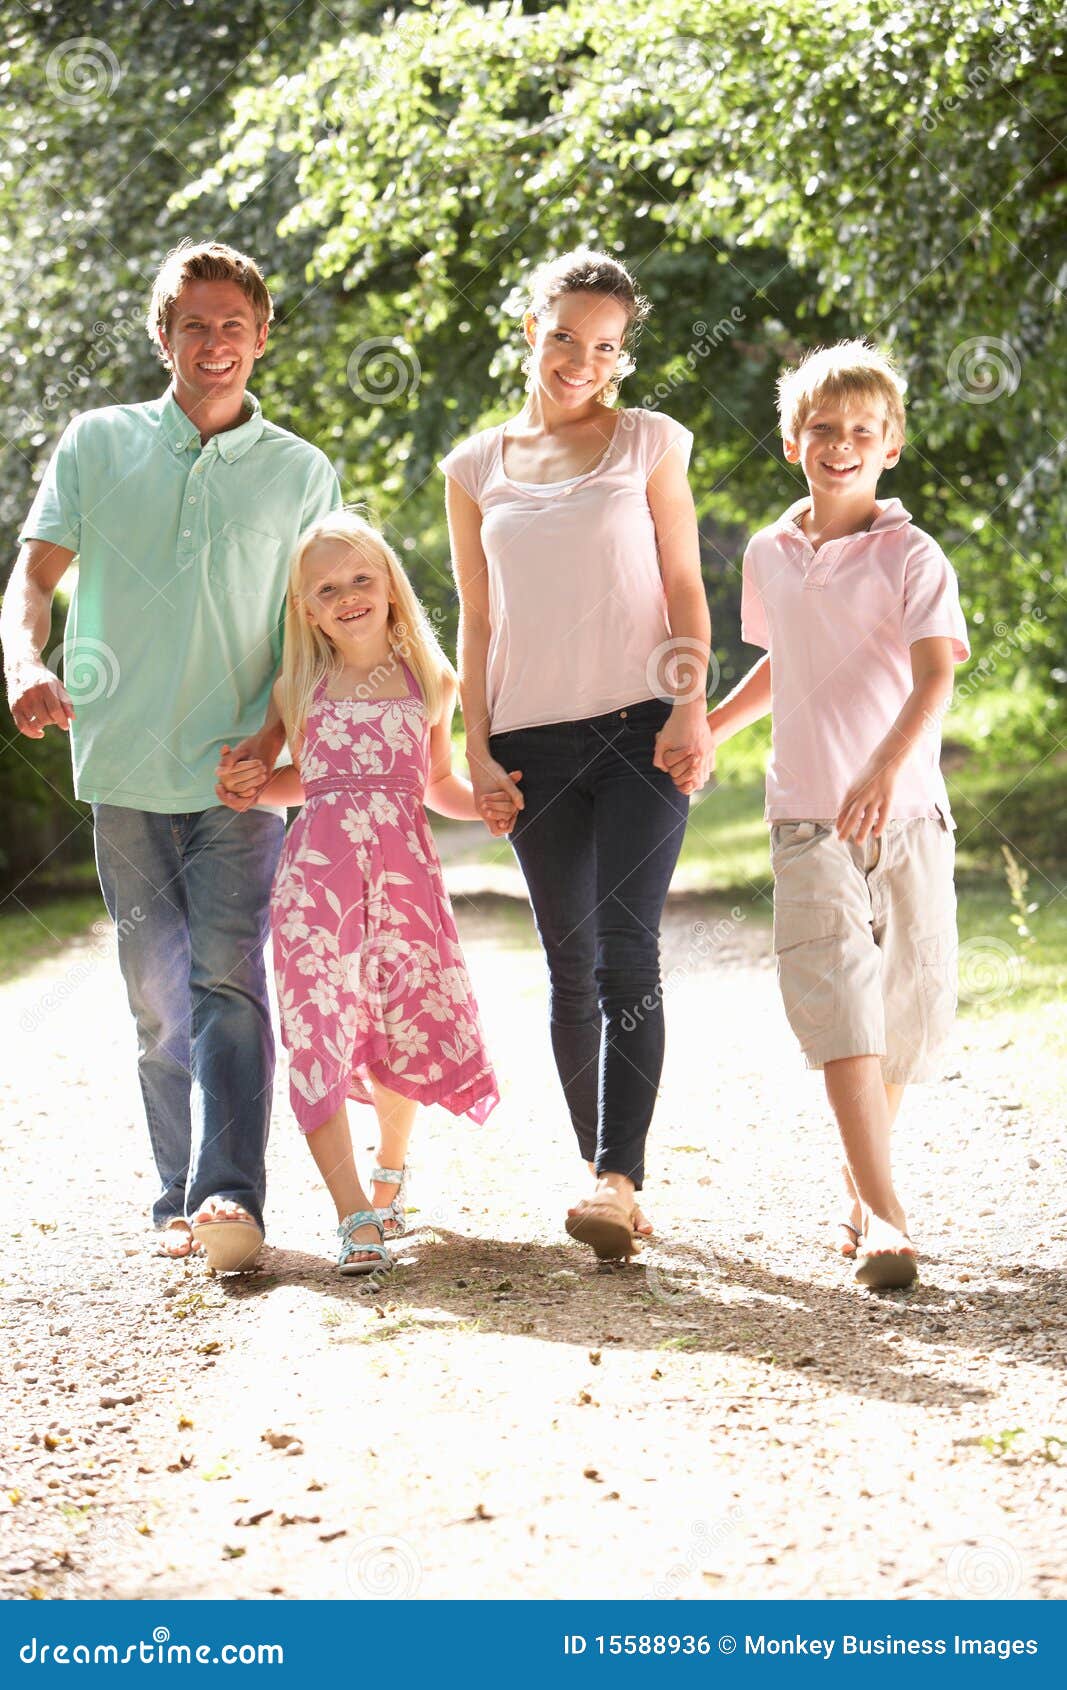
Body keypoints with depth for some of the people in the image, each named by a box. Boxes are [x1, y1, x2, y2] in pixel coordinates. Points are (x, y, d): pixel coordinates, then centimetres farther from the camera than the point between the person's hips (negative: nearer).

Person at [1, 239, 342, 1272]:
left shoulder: (301, 473, 8)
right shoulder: (98, 445, 9)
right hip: (126, 767, 1)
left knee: (227, 978, -14)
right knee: (157, 996, 7)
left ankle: (229, 1198, -22)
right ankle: (178, 1201, 15)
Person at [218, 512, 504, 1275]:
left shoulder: (429, 682, 13)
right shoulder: (302, 689, 11)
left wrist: (484, 802, 3)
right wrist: (255, 784, 4)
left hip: (406, 869, 1)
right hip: (318, 869, -1)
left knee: (407, 1031, 4)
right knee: (319, 1036, -11)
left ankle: (391, 1171, 33)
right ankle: (354, 1216, -11)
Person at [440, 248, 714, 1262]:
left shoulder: (649, 444, 6)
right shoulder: (477, 467, 12)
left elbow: (684, 589, 5)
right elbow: (476, 621, 13)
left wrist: (691, 707, -8)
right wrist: (475, 750, 6)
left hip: (639, 728, -3)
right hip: (534, 740, 3)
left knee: (625, 951, -15)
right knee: (570, 965, 5)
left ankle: (618, 1179, -21)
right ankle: (603, 1173, 14)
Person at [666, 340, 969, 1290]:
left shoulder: (909, 557, -6)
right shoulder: (769, 556, 9)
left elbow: (935, 677, -20)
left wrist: (886, 768, -36)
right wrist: (707, 731, 21)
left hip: (905, 812, -2)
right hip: (809, 817, 2)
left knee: (908, 1007, 5)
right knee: (841, 1007, -13)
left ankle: (859, 1192, 27)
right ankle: (884, 1217, -19)